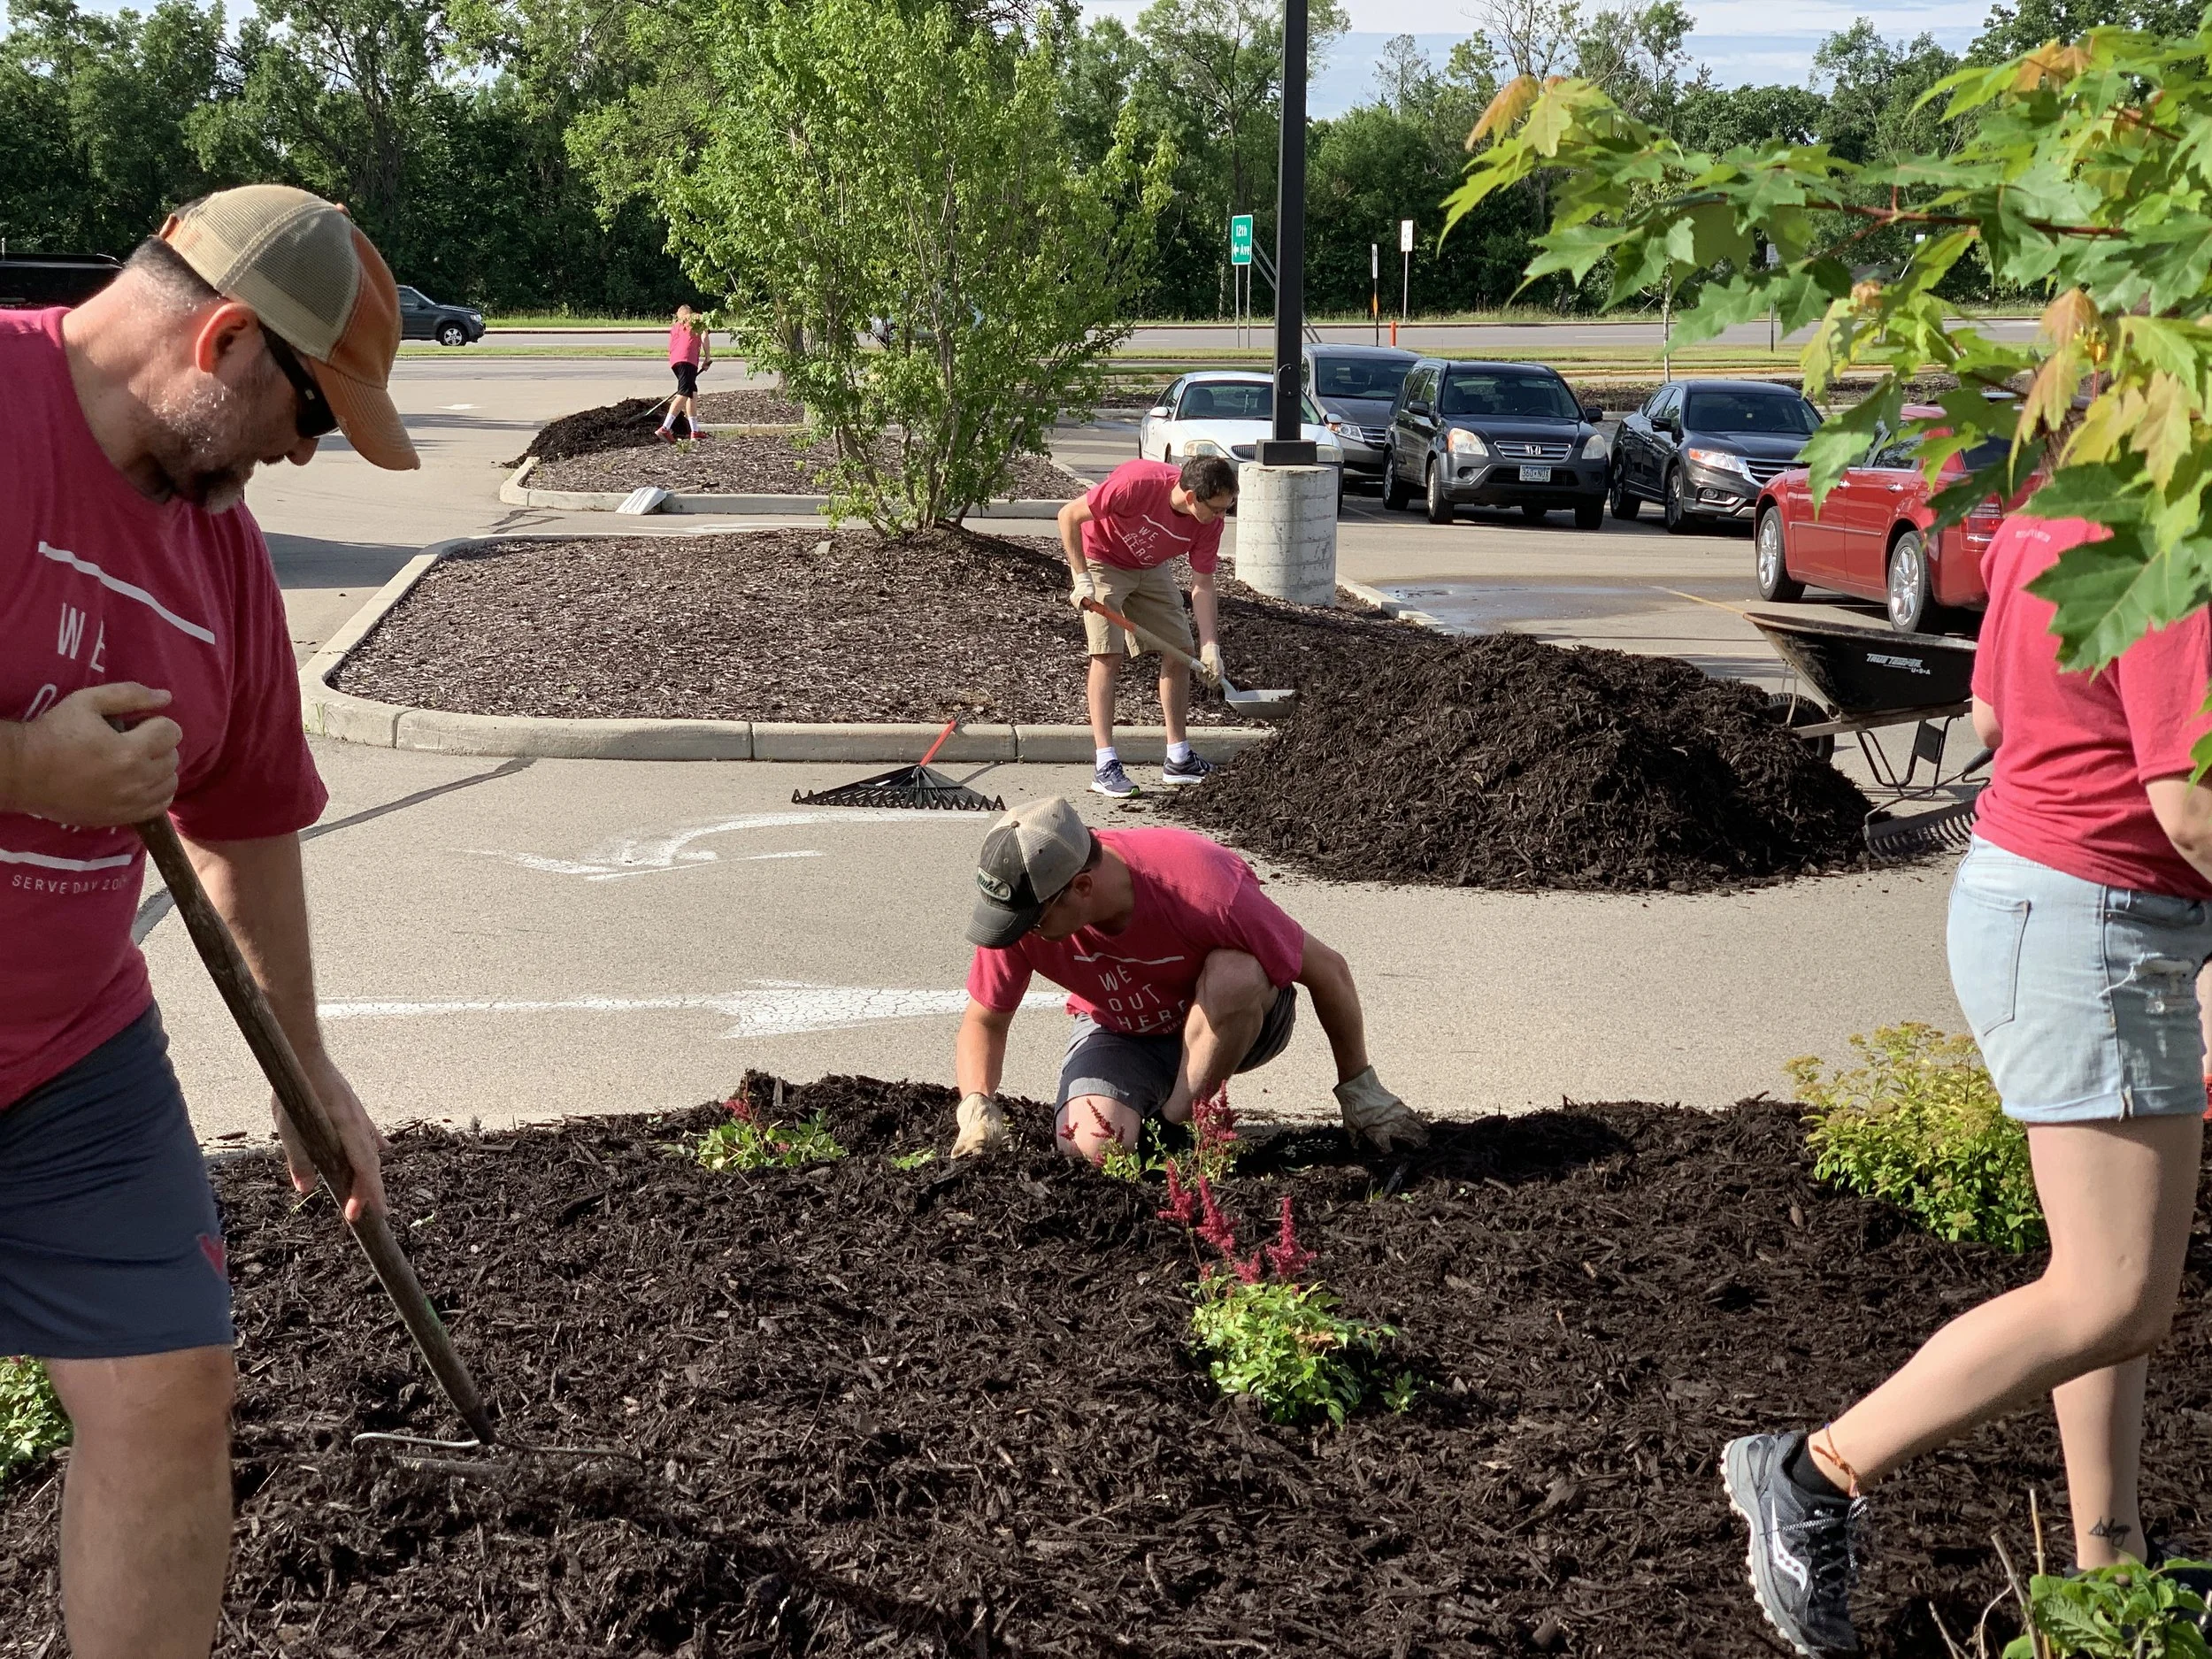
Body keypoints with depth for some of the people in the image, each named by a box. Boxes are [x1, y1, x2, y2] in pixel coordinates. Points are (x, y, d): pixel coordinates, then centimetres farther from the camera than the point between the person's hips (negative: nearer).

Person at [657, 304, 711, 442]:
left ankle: (694, 431, 18)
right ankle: (664, 429, -32)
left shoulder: (675, 327, 31)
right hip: (688, 359, -6)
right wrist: (707, 357, 8)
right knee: (683, 394, -16)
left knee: (693, 392, 19)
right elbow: (704, 336, 1)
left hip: (674, 361, 6)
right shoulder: (698, 321, 19)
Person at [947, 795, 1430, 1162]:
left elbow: (1327, 970, -23)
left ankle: (1179, 1122, -15)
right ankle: (1147, 1111, 7)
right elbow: (984, 1022, -9)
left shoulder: (1199, 890, -37)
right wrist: (977, 1108, -29)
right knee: (1089, 1145, -29)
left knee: (1235, 976, -39)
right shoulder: (1020, 909, -27)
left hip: (1236, 1022, -2)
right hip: (1120, 1032, 2)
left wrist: (1360, 1093, -13)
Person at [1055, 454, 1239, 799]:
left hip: (1152, 568, 6)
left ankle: (1178, 760, 11)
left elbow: (1202, 584, -11)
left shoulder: (1209, 521, -20)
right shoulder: (1138, 483, -37)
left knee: (1181, 651, 2)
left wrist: (1210, 645, -19)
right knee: (1108, 654, -16)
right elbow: (1069, 515, -27)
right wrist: (1082, 579, -26)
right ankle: (1106, 766, -15)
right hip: (1101, 560, -6)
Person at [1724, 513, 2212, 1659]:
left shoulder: (2053, 512, 9)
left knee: (2112, 1273, 17)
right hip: (2092, 928, -11)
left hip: (2019, 881, 11)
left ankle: (2108, 1557, 25)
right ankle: (1820, 1478, 1)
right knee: (2114, 1301, -5)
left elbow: (1989, 712, 20)